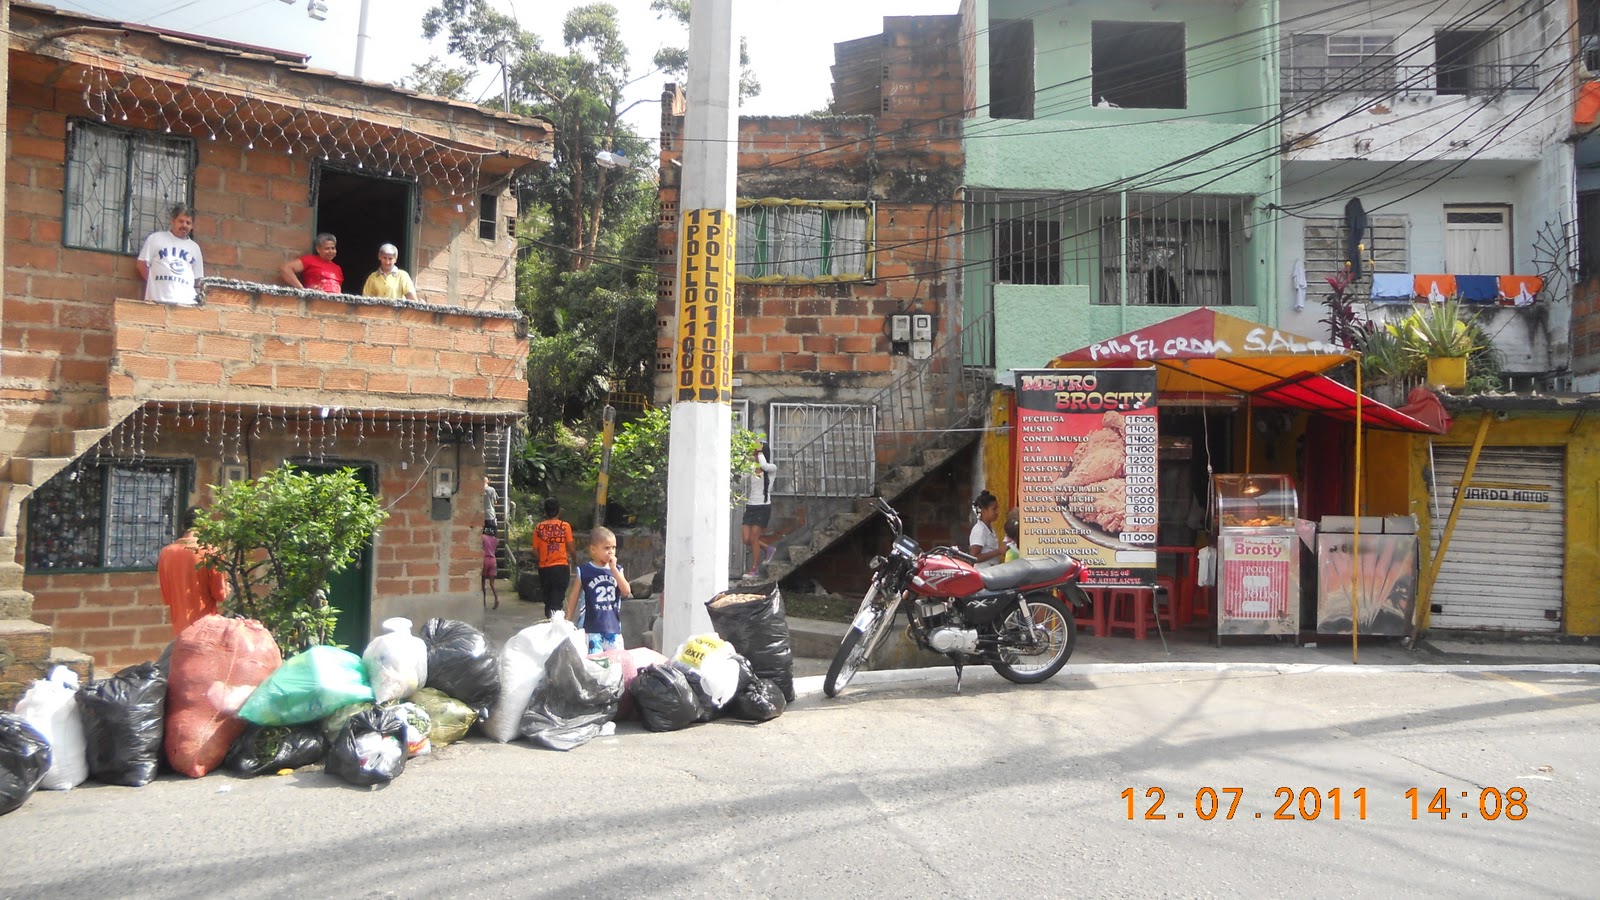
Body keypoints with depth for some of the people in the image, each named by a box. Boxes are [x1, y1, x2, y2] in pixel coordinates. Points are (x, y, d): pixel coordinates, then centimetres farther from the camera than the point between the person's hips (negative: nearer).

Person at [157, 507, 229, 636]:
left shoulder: (166, 553, 2)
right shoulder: (209, 552, -11)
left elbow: (165, 597, 9)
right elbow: (220, 594, -9)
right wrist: (226, 587, 12)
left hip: (181, 628, 4)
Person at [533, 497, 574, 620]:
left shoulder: (538, 527, 1)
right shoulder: (565, 526, -5)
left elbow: (535, 552, 2)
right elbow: (570, 547, -2)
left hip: (544, 568, 2)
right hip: (561, 567, -2)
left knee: (548, 600, 16)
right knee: (557, 600, -3)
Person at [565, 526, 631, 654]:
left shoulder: (617, 570, 6)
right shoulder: (584, 571, -4)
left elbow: (627, 592, -7)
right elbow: (573, 596, 5)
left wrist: (614, 569, -11)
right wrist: (568, 622, 8)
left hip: (613, 626, 3)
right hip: (592, 627, -3)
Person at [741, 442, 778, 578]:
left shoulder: (772, 469, -7)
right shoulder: (750, 468, 8)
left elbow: (764, 465, -27)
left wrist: (760, 452, -13)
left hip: (763, 507, -5)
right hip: (750, 506, 5)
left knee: (753, 538, -4)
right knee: (746, 539, 1)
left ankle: (754, 569, 9)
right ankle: (767, 549, 27)